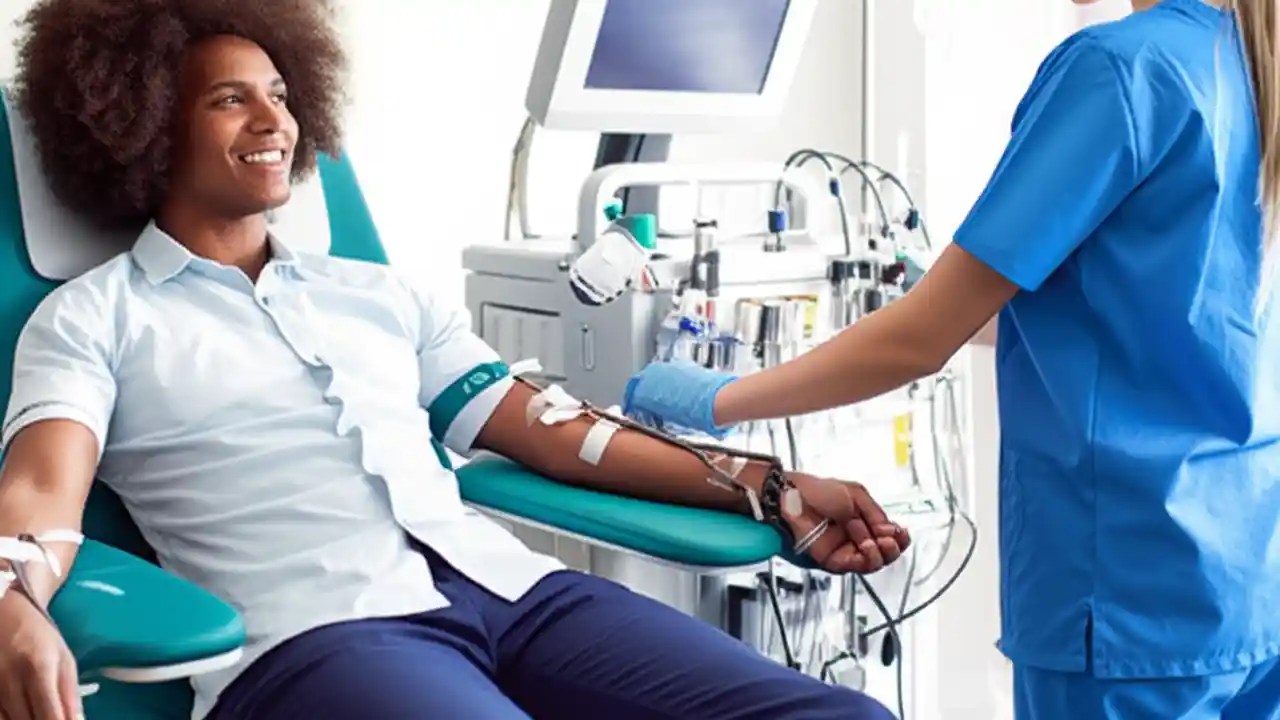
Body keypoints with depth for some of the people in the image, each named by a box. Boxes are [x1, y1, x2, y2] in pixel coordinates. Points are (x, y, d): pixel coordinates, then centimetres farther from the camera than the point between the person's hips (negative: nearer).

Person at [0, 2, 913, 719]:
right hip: (312, 630, -5)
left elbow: (554, 430, 21)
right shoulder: (93, 317, 15)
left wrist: (766, 486, 10)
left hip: (509, 584, 5)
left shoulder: (381, 292, 27)